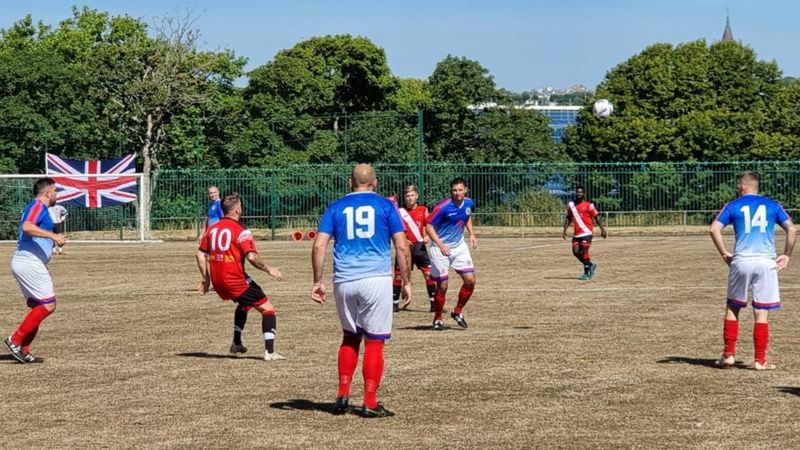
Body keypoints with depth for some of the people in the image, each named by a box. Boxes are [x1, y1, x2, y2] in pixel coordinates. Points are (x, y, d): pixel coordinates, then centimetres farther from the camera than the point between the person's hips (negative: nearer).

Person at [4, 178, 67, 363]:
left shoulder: (38, 207, 21)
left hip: (23, 263, 11)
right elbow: (26, 227, -28)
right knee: (48, 305, -10)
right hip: (30, 263, -10)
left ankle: (23, 350, 5)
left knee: (38, 307, 11)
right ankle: (15, 340, -11)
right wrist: (53, 236, -32)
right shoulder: (38, 206, -10)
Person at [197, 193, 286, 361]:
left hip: (217, 281, 8)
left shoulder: (212, 229, 8)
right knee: (267, 308, 0)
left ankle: (236, 344, 35)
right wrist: (269, 270, -9)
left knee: (244, 304, 34)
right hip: (235, 280, -8)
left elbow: (200, 254, 10)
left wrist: (205, 279, 18)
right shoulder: (240, 231, -12)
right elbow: (251, 257, -22)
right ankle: (269, 352, -11)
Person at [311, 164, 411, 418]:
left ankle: (343, 395, 13)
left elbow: (319, 246, 3)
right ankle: (370, 404, 2)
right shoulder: (385, 206, 5)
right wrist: (406, 281, 6)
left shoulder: (336, 208, 11)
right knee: (374, 341, 2)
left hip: (344, 282, 3)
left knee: (350, 337, 19)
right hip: (376, 280, -3)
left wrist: (317, 281, 8)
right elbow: (402, 246, 0)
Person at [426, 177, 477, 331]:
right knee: (442, 286, -3)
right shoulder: (443, 207, -21)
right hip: (441, 249, -5)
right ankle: (438, 318, 17)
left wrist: (471, 233, 8)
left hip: (459, 247, 5)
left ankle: (458, 311, 16)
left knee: (470, 280, -4)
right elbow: (429, 226, -18)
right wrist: (440, 245, -27)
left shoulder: (469, 203, -3)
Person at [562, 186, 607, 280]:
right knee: (576, 252, 0)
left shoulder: (588, 205, -4)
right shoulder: (571, 205, 11)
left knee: (584, 251, -9)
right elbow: (568, 218, 19)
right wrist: (564, 230, 11)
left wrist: (602, 229, -8)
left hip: (586, 232, -6)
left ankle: (586, 273, 4)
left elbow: (597, 217, -3)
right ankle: (590, 265, 22)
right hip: (576, 233, 6)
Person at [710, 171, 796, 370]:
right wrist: (787, 255, 8)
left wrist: (724, 254, 4)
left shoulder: (733, 206, 8)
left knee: (732, 308, 14)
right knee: (761, 313, 2)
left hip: (741, 262, 0)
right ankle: (760, 360, 3)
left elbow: (714, 229, -5)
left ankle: (729, 355, 13)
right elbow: (792, 229, 1)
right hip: (766, 263, 0)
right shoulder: (771, 205, 11)